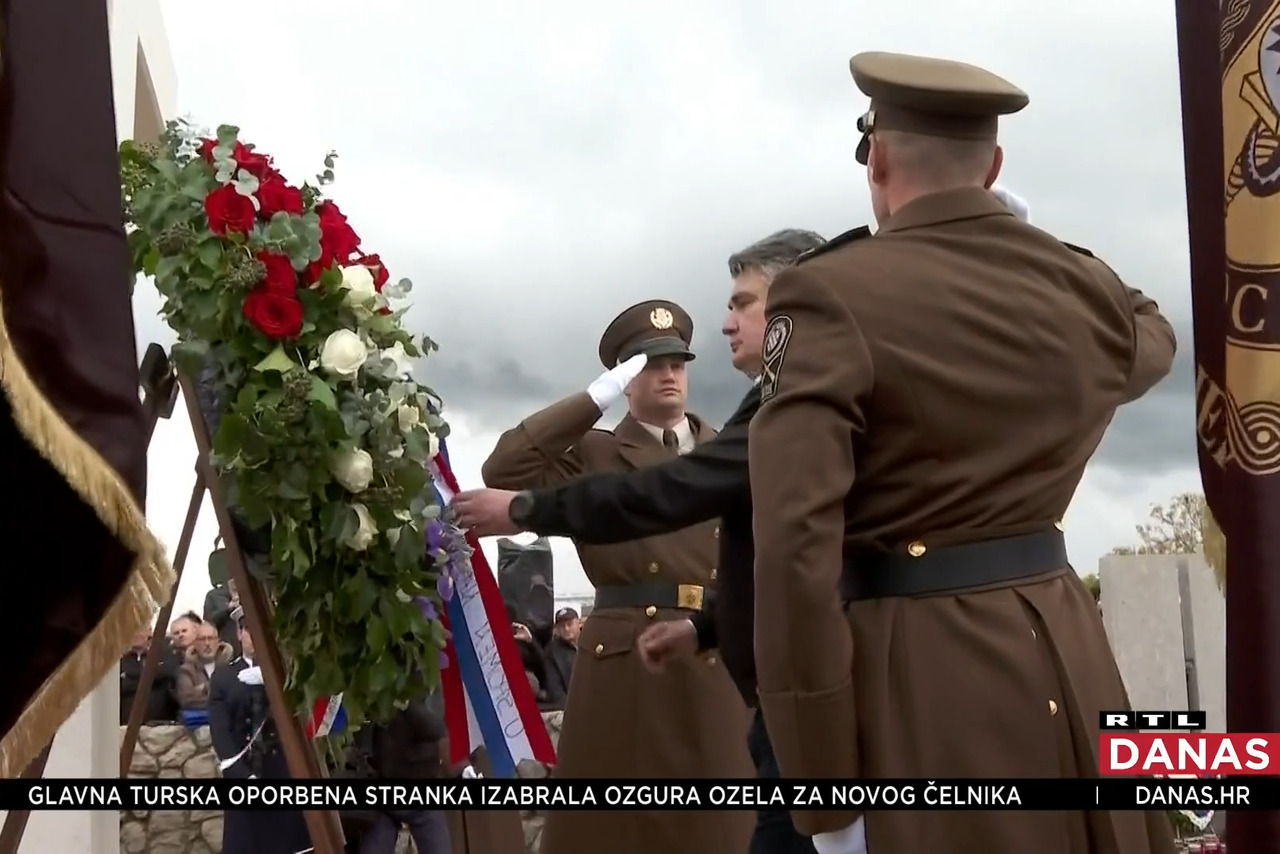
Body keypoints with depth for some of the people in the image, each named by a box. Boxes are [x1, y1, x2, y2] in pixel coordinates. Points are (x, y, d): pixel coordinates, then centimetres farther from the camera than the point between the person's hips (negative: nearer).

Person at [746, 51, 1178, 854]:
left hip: (918, 671, -5)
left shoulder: (830, 295, -11)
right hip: (1069, 651, 6)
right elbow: (1150, 337, 32)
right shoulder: (1084, 289, 6)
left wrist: (823, 785, -14)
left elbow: (797, 544, -19)